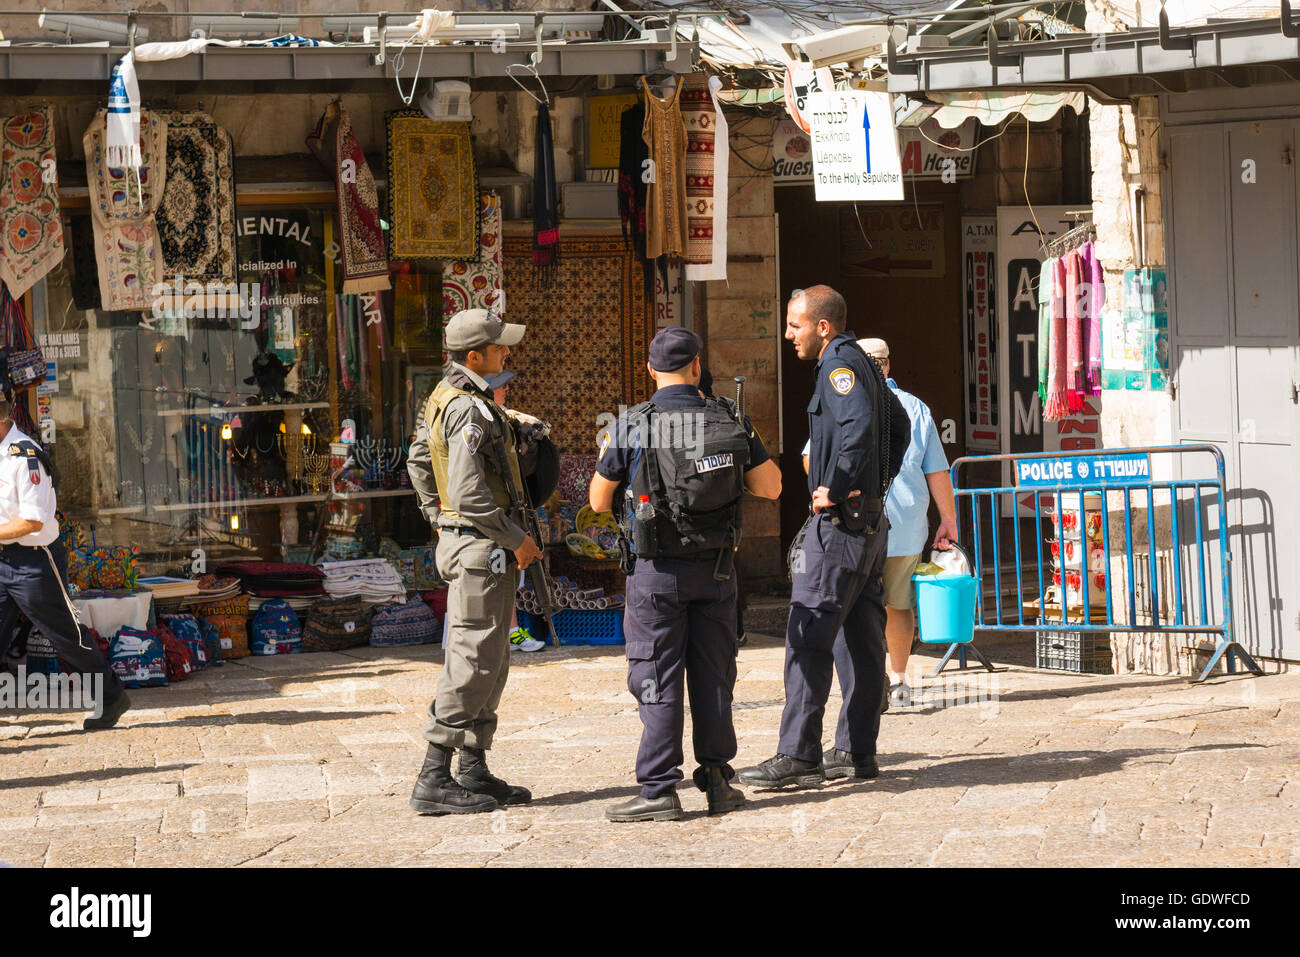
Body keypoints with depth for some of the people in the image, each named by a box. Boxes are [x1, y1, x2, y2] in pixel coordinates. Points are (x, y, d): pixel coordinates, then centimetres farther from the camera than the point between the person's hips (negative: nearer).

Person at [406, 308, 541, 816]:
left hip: (459, 537, 10)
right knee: (473, 663, -8)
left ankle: (473, 773, 18)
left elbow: (419, 467, 25)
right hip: (482, 546, -10)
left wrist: (441, 521, 28)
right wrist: (517, 539, -16)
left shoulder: (444, 399, 12)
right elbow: (469, 493, -25)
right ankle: (434, 781, -8)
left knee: (489, 661, 14)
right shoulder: (471, 410, -20)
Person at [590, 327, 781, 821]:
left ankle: (659, 791, -1)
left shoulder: (631, 427, -9)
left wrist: (605, 458, 20)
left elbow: (599, 501, 1)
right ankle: (717, 781, 15)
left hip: (659, 570, -3)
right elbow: (771, 485, 3)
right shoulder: (730, 422, -2)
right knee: (713, 677, 12)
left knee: (658, 681, 1)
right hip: (716, 568, 3)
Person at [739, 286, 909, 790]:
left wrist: (835, 491, -22)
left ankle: (799, 755, -11)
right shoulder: (864, 365, 17)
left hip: (840, 521, -10)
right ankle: (857, 751, 13)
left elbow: (858, 426, -30)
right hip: (871, 519, 10)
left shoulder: (839, 365, -13)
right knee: (860, 638, 11)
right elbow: (898, 423, 28)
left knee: (808, 638, -9)